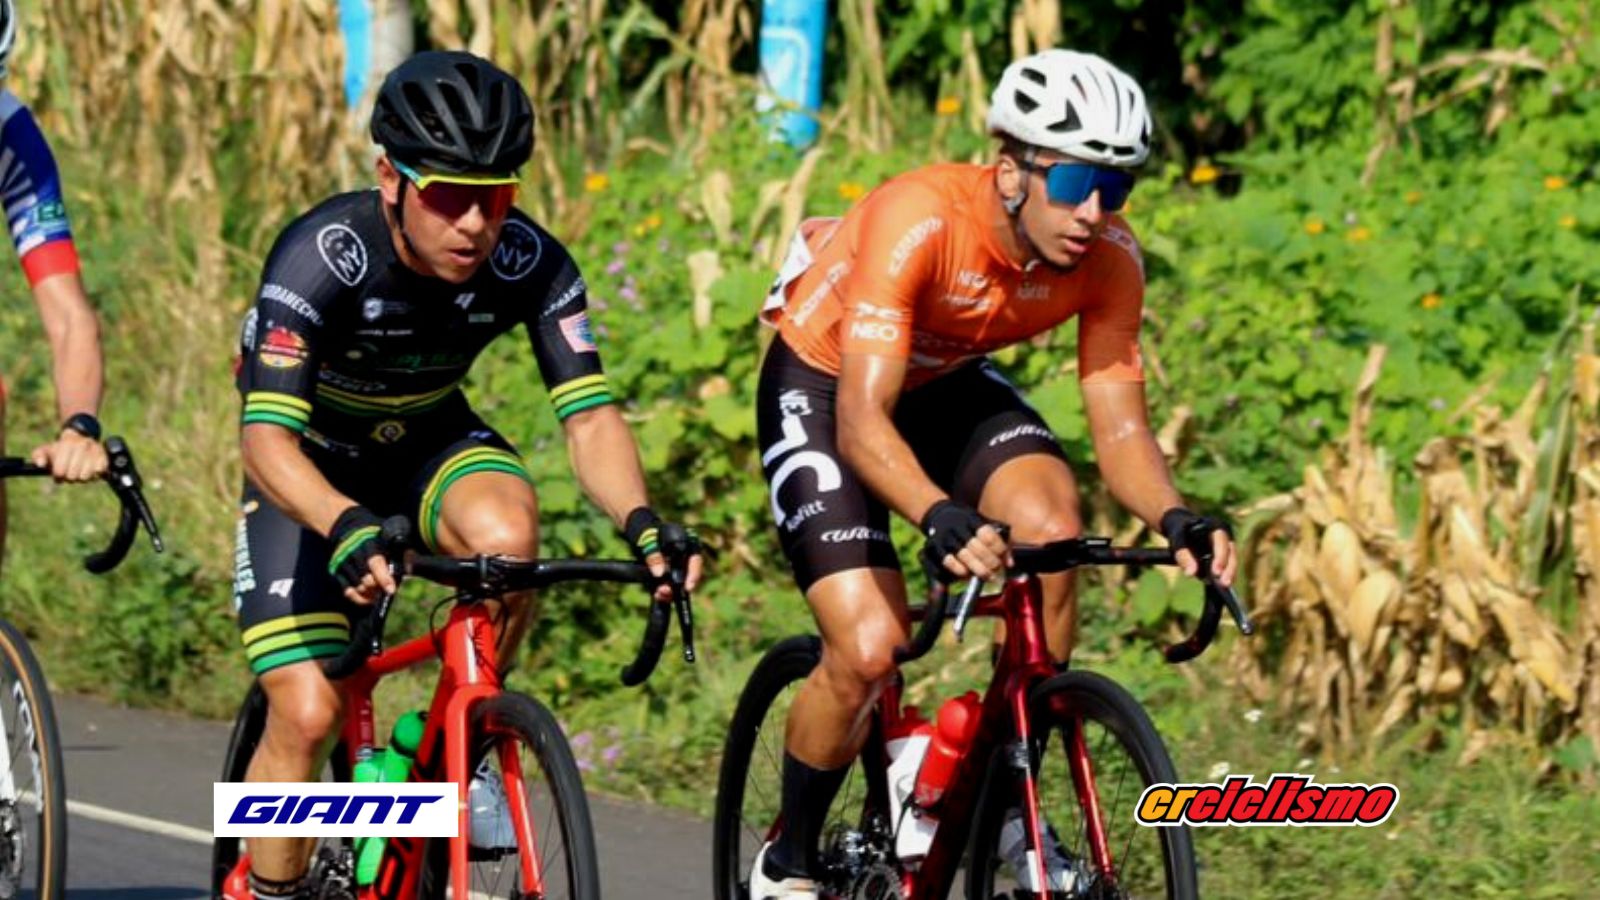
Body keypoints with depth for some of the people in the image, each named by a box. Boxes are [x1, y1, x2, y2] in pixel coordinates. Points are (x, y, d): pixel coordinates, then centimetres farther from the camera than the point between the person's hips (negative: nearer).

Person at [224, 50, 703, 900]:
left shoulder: (531, 265, -23)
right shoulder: (323, 255, -33)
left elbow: (590, 414, -26)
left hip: (431, 445, 2)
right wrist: (348, 528, -60)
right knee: (306, 714, -16)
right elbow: (267, 438, -40)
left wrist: (641, 521, -47)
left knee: (506, 531, -32)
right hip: (315, 473, -2)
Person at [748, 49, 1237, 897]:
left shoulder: (1108, 257, -22)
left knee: (1050, 527, -26)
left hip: (946, 383, 4)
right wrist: (942, 518, -61)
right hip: (822, 385, -4)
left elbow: (1120, 425, -19)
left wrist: (1174, 518, -40)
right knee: (869, 647, -19)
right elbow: (862, 421, -43)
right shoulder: (919, 221, -37)